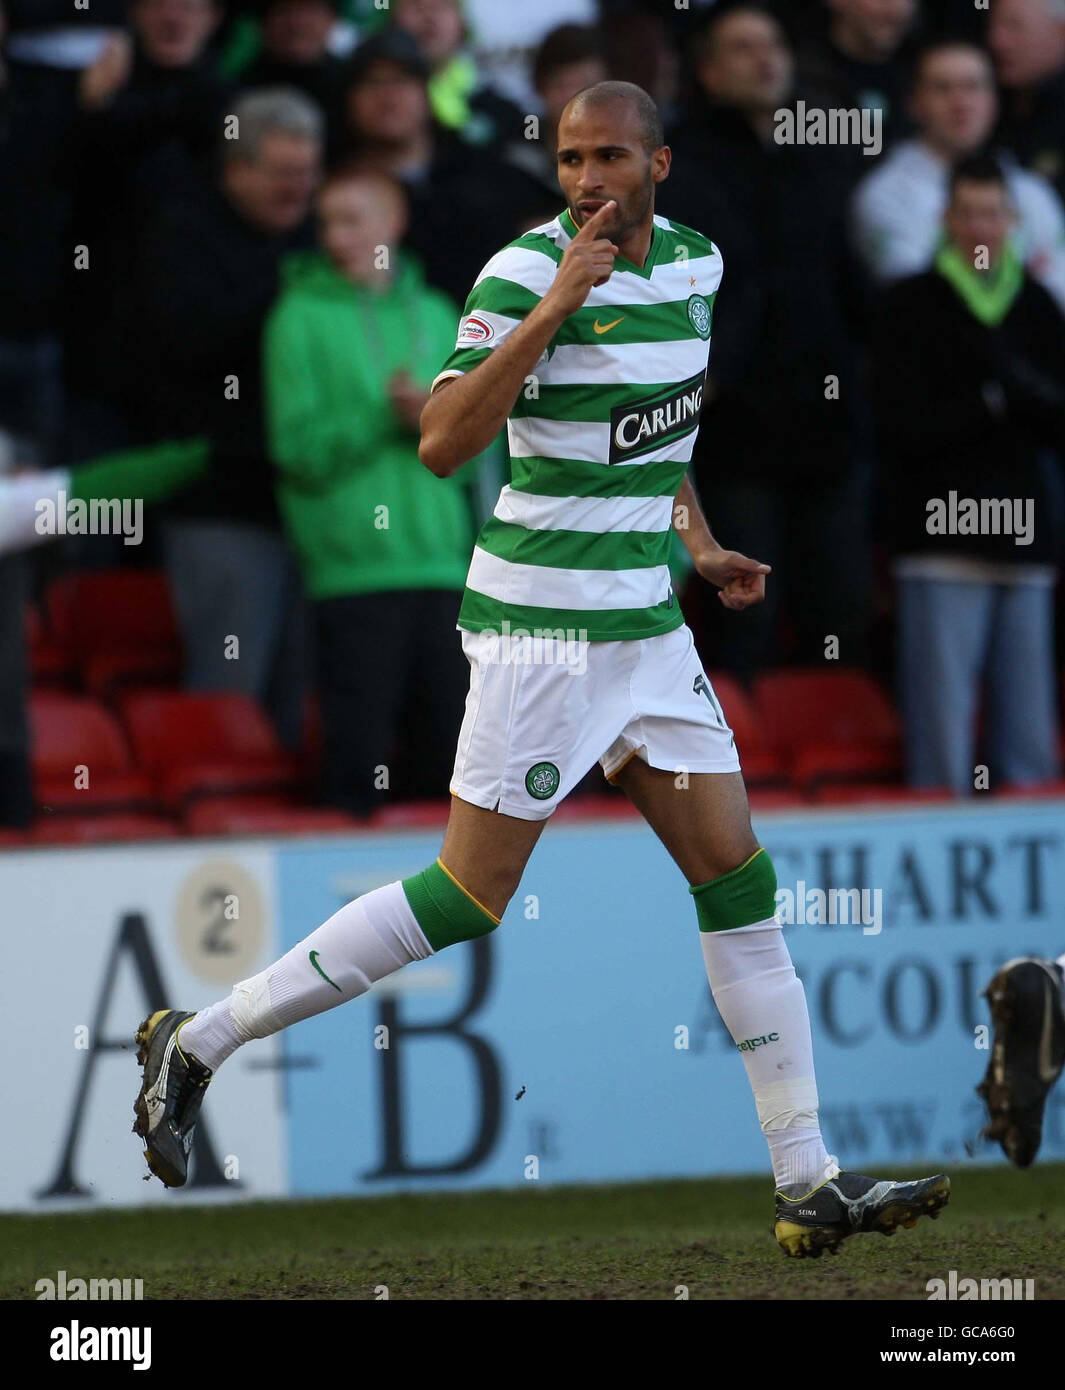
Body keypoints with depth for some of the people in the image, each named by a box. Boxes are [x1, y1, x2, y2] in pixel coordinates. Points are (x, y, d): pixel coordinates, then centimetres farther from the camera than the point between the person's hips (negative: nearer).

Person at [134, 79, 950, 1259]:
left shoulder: (694, 262, 8)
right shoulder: (527, 271, -15)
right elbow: (443, 443, -26)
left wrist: (699, 546, 16)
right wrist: (553, 306, -31)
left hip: (645, 621, 7)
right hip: (540, 621, -7)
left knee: (738, 878, 3)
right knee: (469, 898, -7)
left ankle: (809, 1184, 7)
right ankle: (197, 1041, 5)